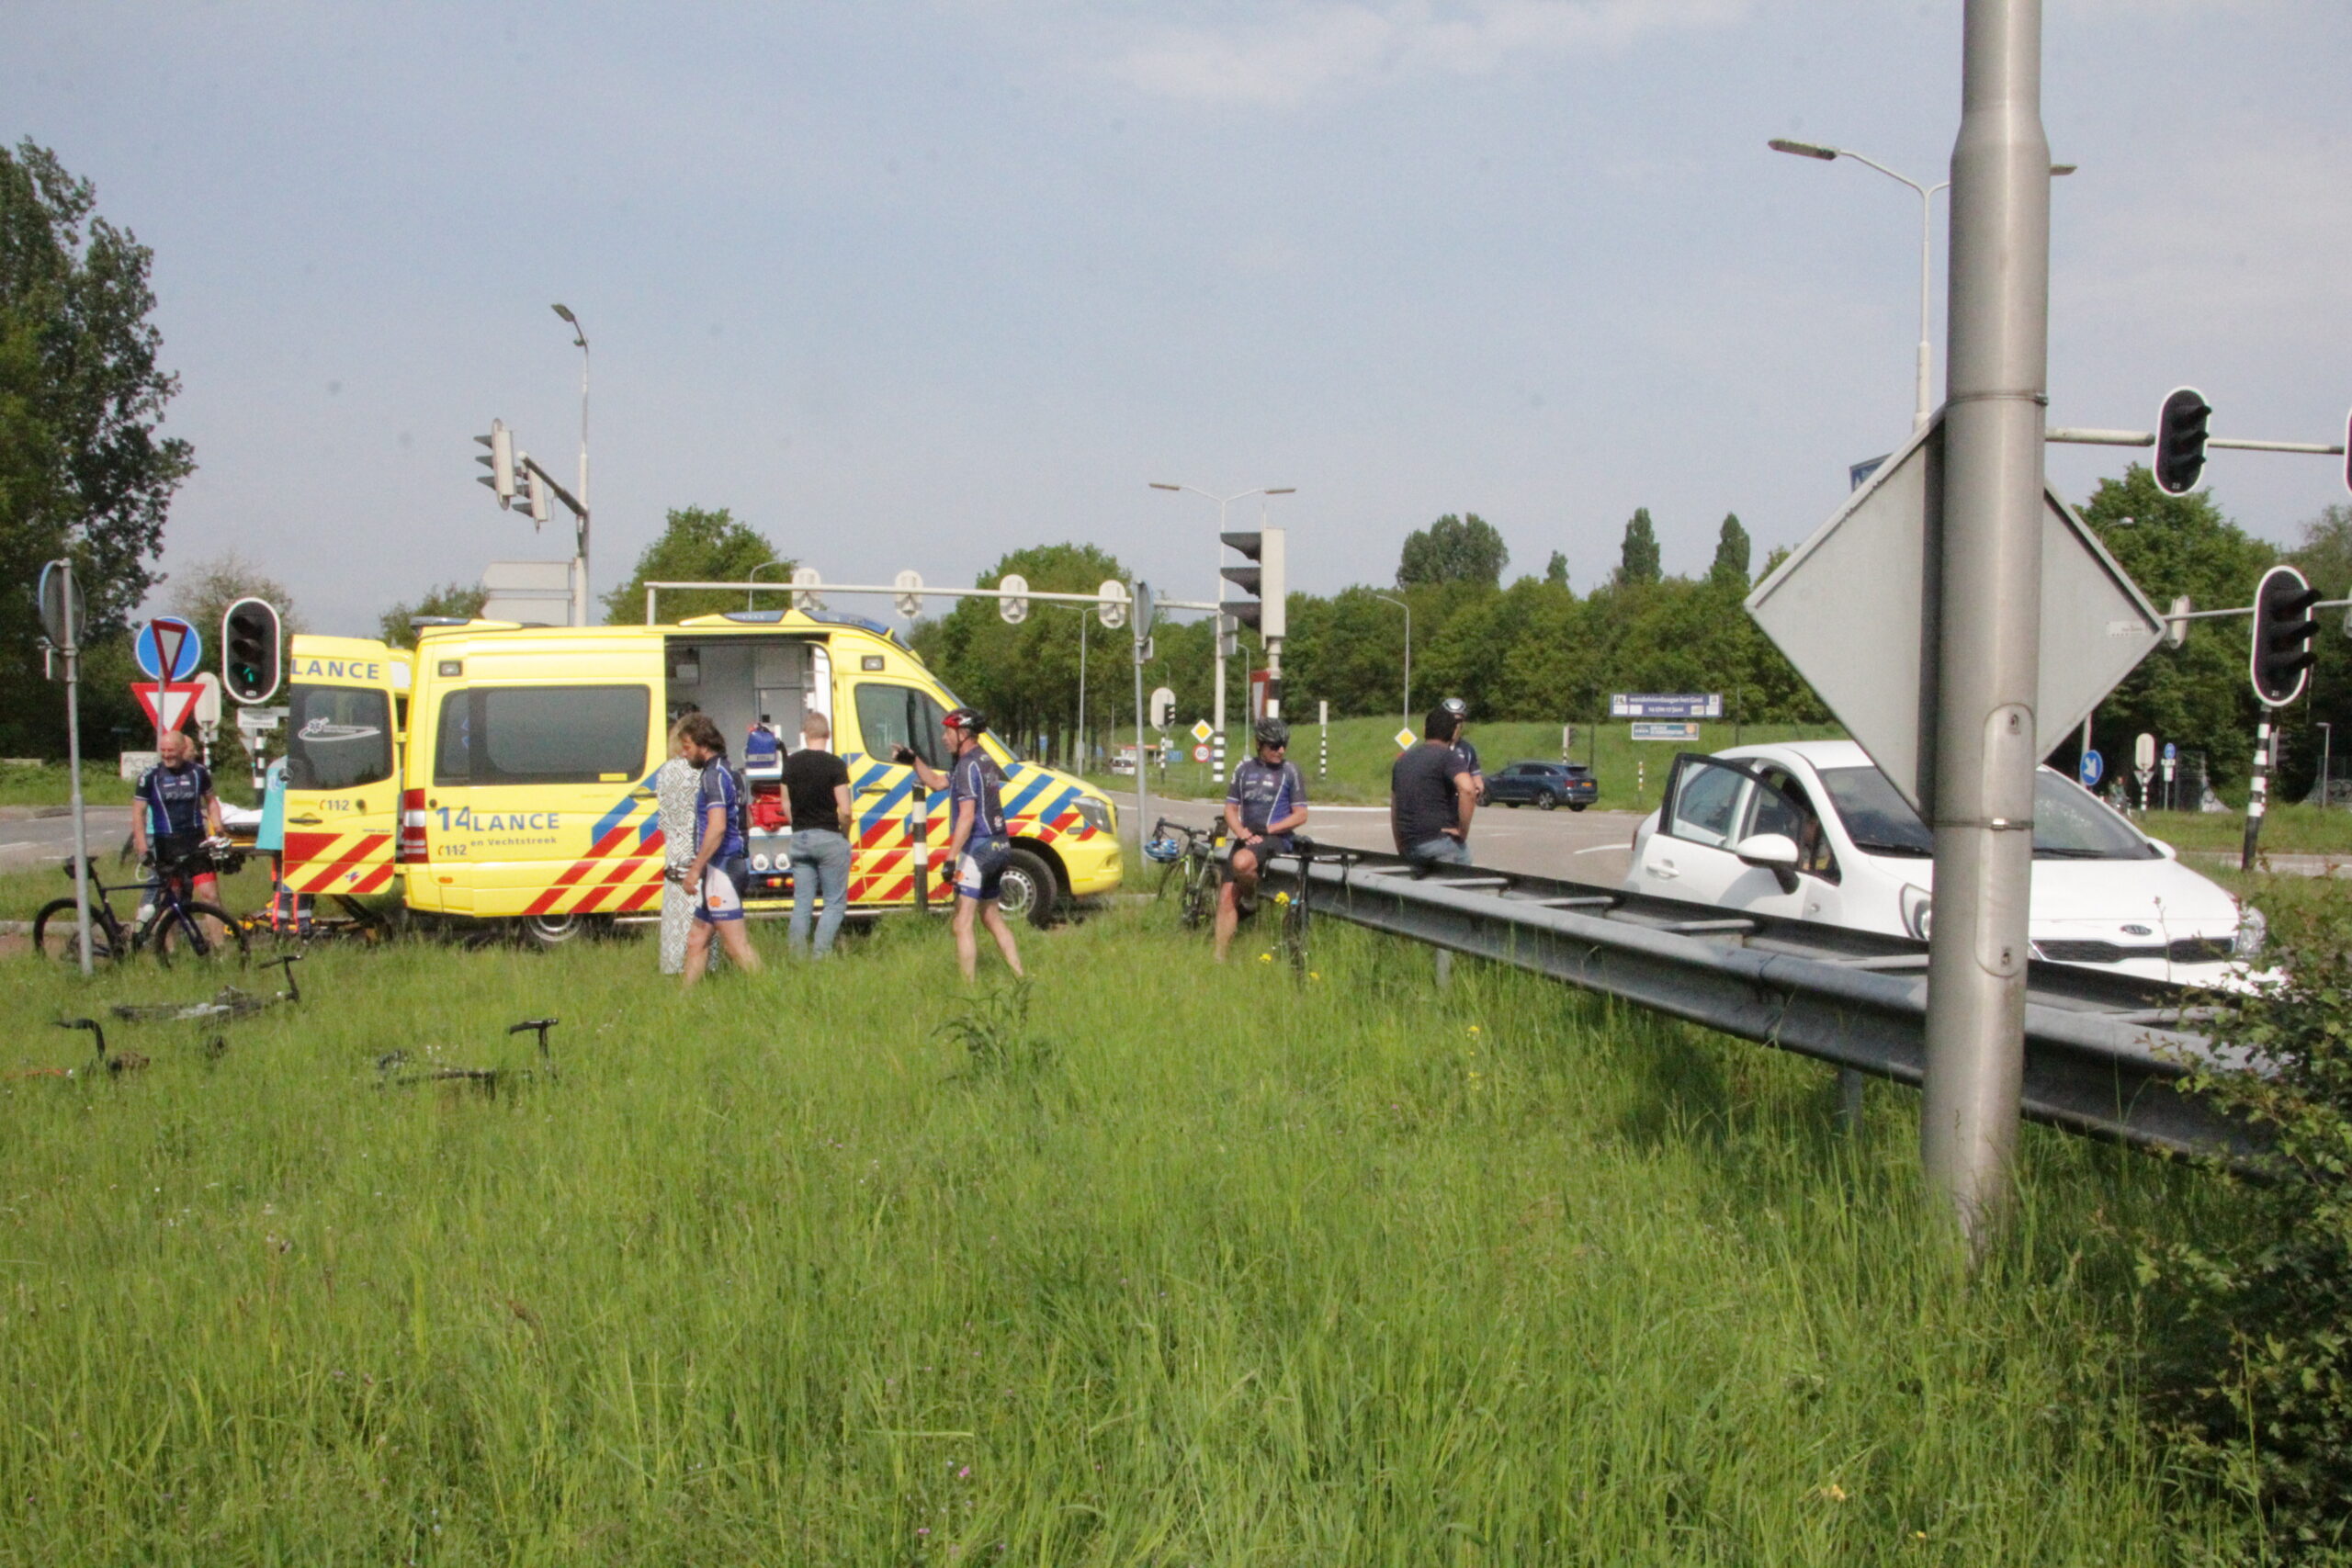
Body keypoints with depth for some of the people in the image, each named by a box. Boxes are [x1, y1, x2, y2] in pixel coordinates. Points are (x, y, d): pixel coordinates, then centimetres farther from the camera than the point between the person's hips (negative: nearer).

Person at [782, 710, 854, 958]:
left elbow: (786, 804, 12)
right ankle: (820, 954, -7)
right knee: (835, 902, 3)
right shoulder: (835, 765, -11)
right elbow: (845, 811, -14)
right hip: (829, 838, -5)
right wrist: (845, 835, 2)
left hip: (800, 838, 5)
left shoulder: (791, 763, 5)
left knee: (802, 903, 11)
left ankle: (797, 954, 7)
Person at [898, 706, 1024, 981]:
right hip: (998, 847, 10)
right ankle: (1020, 978, 23)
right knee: (991, 917, 21)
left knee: (962, 924, -9)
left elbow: (967, 816, -21)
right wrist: (913, 760, 18)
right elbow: (937, 782, 27)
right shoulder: (985, 761, 15)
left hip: (977, 848, -10)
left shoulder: (968, 765, -14)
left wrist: (951, 857, -23)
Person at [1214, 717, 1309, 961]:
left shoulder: (1290, 772, 0)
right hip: (1246, 839, 4)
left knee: (1242, 862, -36)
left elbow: (1300, 815, -2)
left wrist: (1267, 829, -13)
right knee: (1226, 898, -7)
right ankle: (1219, 957, -1)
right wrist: (1244, 834, -8)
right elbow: (1230, 808, 11)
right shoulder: (1245, 769, 10)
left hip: (1277, 839, -4)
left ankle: (1252, 897, -4)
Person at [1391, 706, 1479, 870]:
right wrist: (1463, 831, -16)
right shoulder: (1448, 756, -5)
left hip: (1409, 845, 7)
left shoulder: (1403, 760, 19)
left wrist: (1401, 850, 30)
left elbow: (1394, 809, 25)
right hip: (1440, 839, -7)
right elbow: (1467, 789, -25)